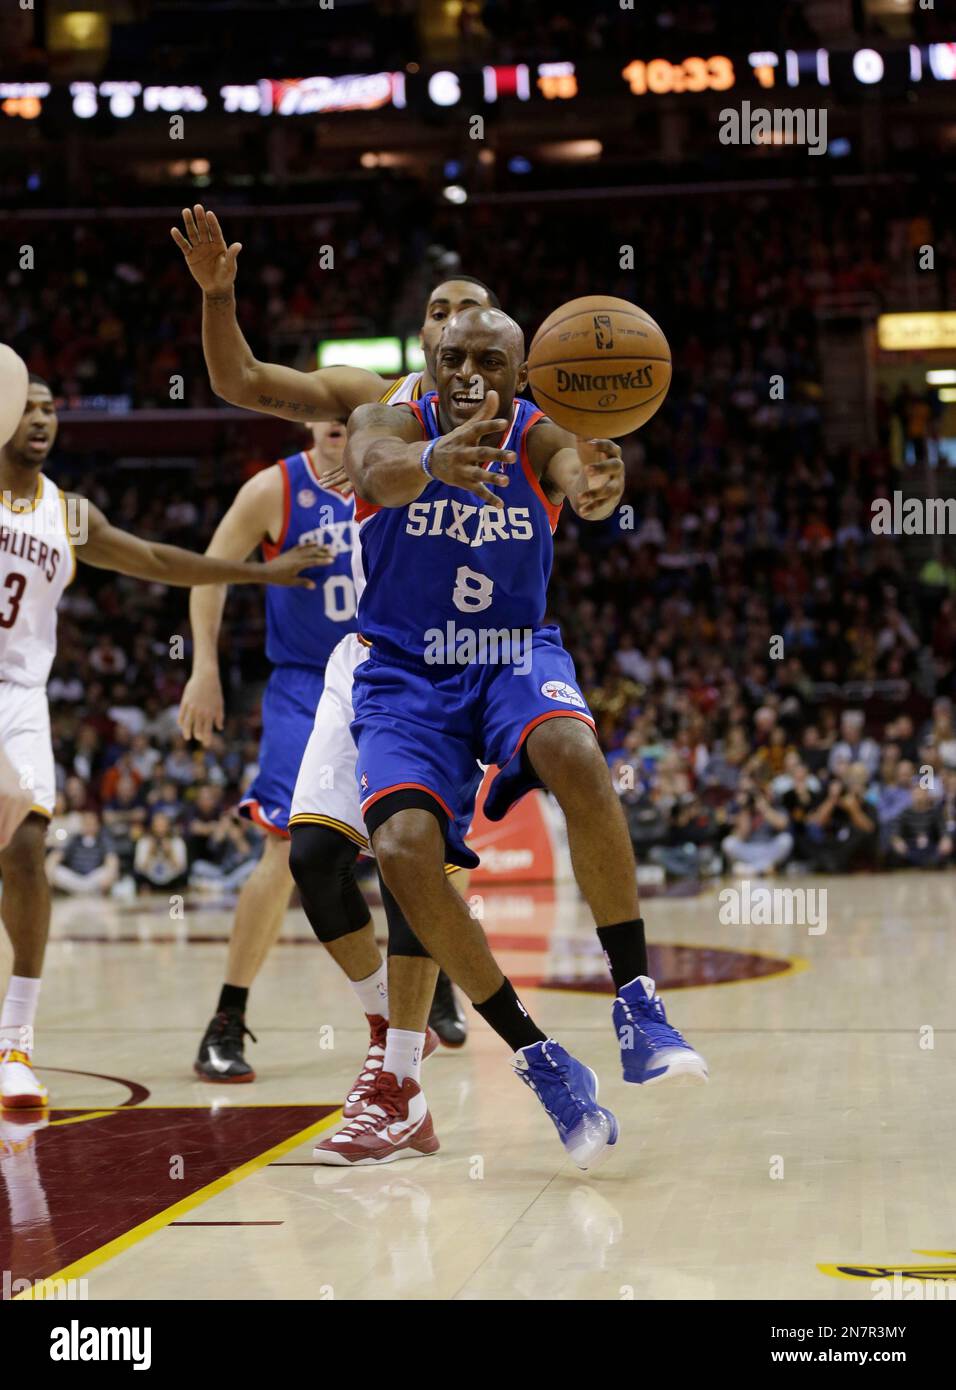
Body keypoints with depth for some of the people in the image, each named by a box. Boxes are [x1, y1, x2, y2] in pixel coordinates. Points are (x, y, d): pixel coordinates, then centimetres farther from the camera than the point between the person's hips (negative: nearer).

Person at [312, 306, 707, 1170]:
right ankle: (542, 1064, -12)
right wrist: (434, 461, -62)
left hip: (516, 658, 0)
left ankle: (637, 1004, -25)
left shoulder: (540, 438, -8)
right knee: (405, 851, -25)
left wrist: (597, 486, -60)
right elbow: (379, 469, -36)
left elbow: (580, 480, -33)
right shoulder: (392, 423, -10)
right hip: (406, 673, 0)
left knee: (575, 756, -35)